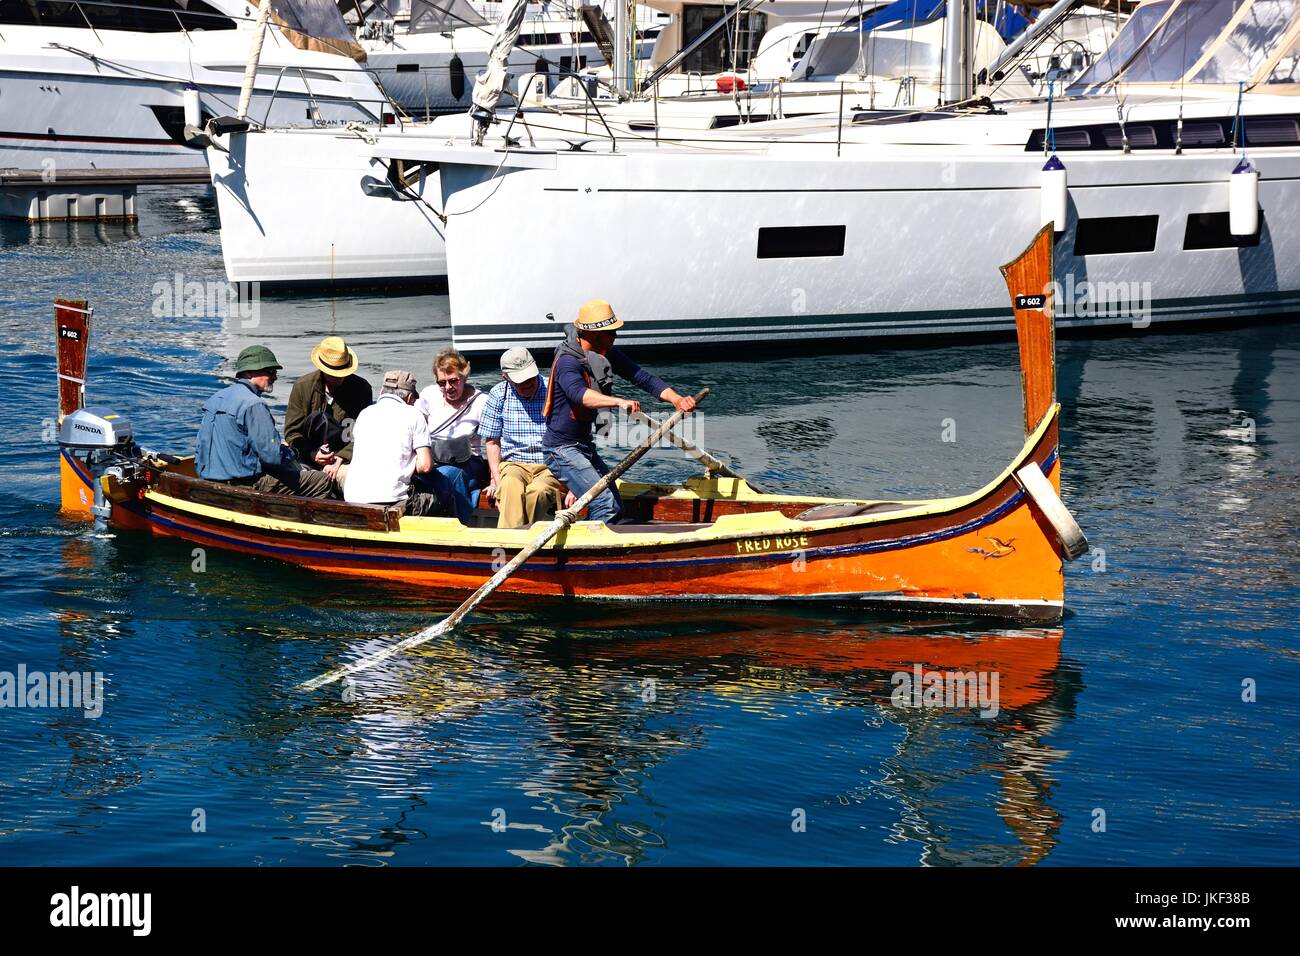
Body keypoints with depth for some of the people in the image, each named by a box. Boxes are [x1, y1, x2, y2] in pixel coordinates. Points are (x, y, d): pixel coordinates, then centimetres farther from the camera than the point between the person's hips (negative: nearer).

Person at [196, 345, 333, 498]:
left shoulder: (215, 398, 12)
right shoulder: (254, 405, -17)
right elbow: (272, 455, -21)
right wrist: (291, 453, 3)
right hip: (247, 484, -10)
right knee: (324, 481, -7)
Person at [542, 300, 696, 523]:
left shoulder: (608, 355, 1)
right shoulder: (568, 362, -24)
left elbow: (642, 377, -4)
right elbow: (579, 394, -43)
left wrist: (676, 399, -19)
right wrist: (619, 402, -58)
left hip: (584, 445, 9)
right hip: (562, 449, -9)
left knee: (615, 508, 14)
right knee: (605, 504, -20)